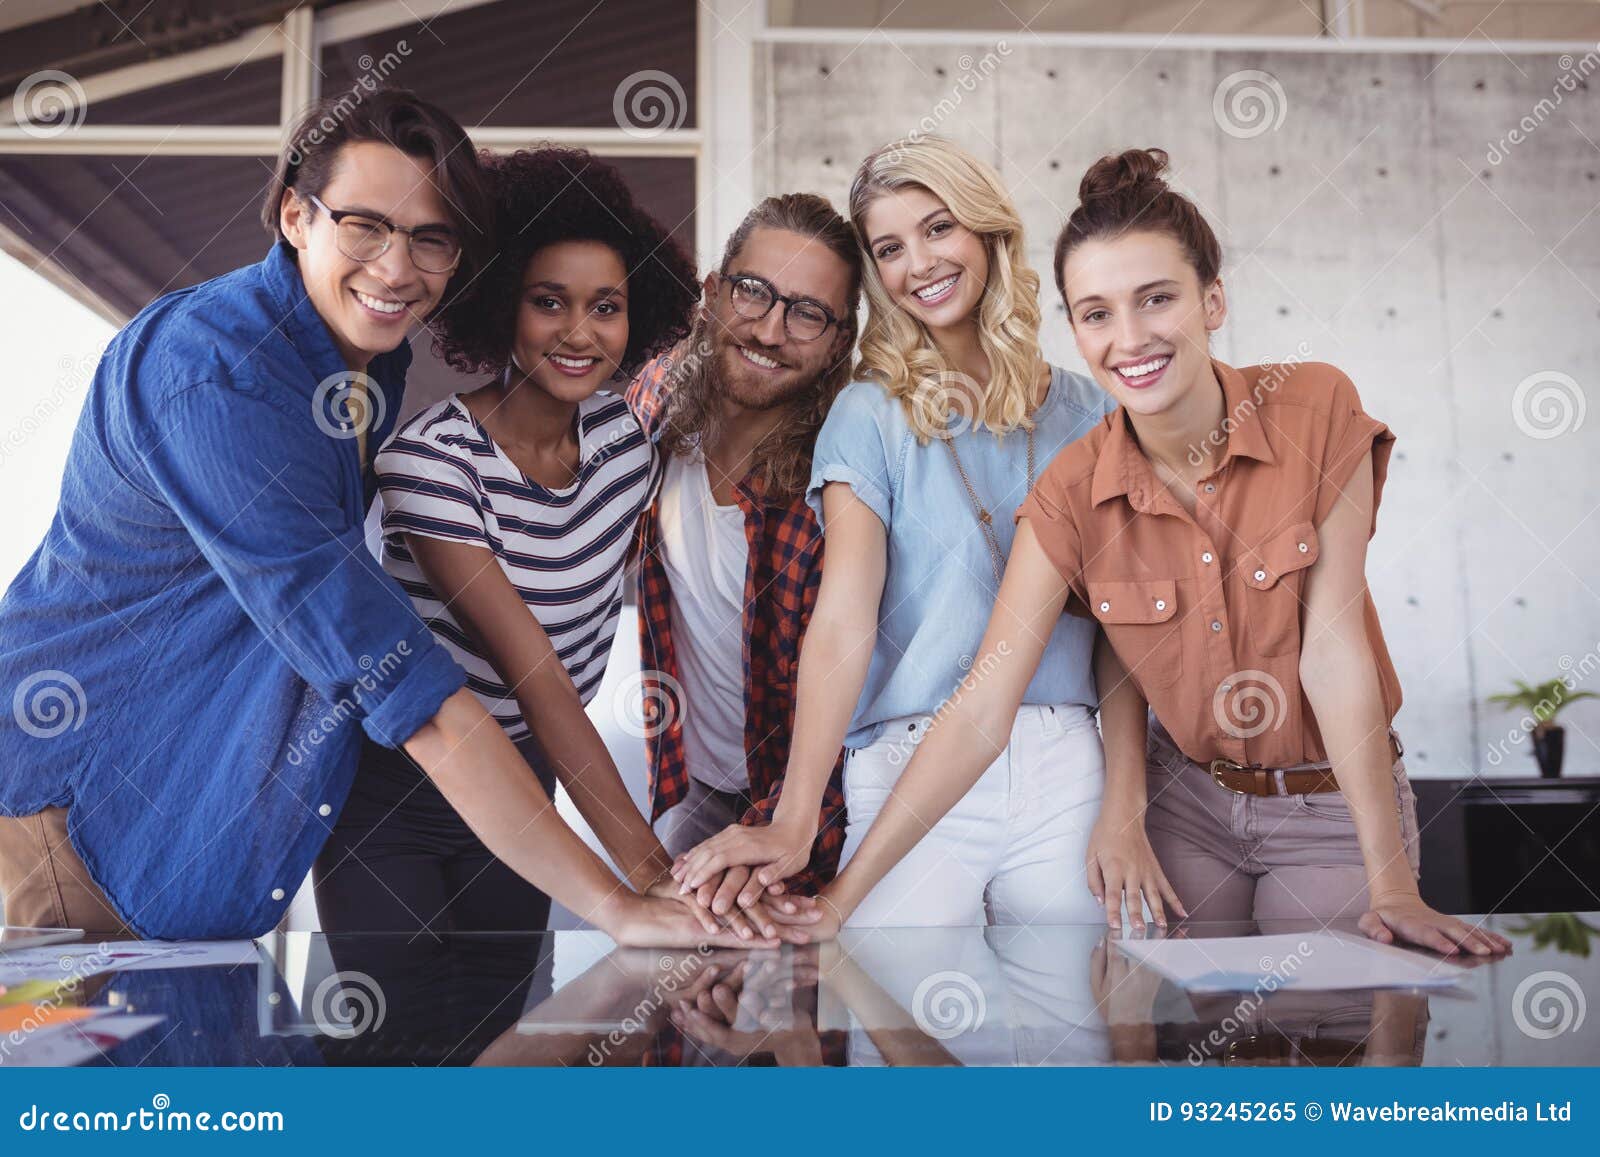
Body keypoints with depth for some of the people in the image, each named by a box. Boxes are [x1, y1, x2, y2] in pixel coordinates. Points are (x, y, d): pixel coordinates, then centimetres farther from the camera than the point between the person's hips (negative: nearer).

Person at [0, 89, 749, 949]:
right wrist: (614, 907, -35)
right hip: (93, 777, -7)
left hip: (212, 795, 8)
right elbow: (405, 686, -35)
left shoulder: (378, 360, -3)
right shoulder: (210, 372, -30)